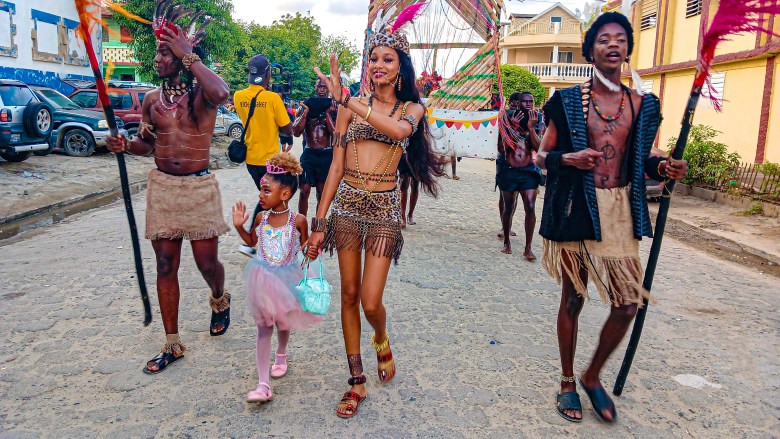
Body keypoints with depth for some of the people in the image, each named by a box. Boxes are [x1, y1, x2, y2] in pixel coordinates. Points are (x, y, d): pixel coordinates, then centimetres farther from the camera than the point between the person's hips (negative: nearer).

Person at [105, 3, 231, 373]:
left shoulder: (201, 94, -7)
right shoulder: (152, 99, 8)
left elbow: (221, 94, -33)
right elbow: (146, 143, 18)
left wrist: (189, 55, -22)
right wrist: (125, 145, -5)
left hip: (198, 187, -4)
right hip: (161, 185, 5)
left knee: (207, 262, 0)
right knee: (165, 265, 6)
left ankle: (220, 300, 38)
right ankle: (172, 344, 18)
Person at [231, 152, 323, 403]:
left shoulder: (298, 220, -13)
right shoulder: (261, 218, -5)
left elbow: (304, 246, 2)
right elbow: (252, 241, 11)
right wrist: (239, 226, -3)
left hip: (287, 278, -1)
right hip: (263, 278, 2)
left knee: (283, 323, 18)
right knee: (263, 327, -1)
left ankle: (281, 355, 51)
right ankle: (263, 385, -1)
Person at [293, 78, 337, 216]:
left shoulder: (333, 108, 1)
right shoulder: (305, 106, 4)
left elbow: (335, 132, -9)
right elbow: (296, 132, -3)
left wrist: (328, 113, -17)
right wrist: (305, 112, -14)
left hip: (326, 154, 0)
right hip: (309, 153, 0)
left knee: (322, 192, 9)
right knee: (304, 191, -5)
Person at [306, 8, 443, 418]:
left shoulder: (412, 108, 4)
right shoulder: (350, 104, 4)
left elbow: (400, 129, -23)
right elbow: (336, 165, 3)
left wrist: (346, 99, -27)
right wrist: (319, 221, 1)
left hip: (384, 208, -1)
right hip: (346, 204, 2)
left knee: (370, 301, -6)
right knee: (349, 294, 5)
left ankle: (382, 340, 32)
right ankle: (357, 381, 20)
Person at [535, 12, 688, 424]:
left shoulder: (642, 105, 10)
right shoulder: (567, 100, 0)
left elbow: (638, 160, 19)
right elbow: (542, 156, 2)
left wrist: (662, 167, -2)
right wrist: (567, 159, -18)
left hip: (620, 213, 3)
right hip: (576, 210, -3)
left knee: (628, 304, 0)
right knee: (572, 299, 7)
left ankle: (592, 376, 25)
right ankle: (567, 382, 26)